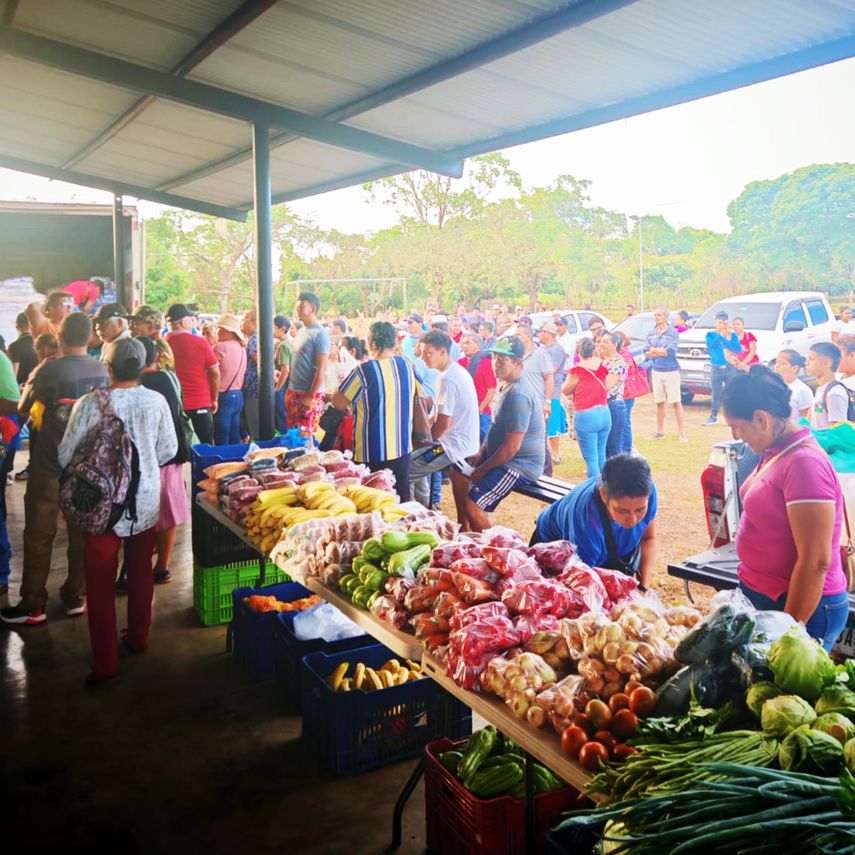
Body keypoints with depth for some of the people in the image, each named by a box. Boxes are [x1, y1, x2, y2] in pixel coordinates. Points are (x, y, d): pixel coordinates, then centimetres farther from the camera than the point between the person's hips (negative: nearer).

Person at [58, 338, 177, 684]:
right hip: (147, 500, 3)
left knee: (101, 581, 7)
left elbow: (65, 455, -10)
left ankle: (104, 662, 11)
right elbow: (169, 450, 0)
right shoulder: (156, 401, -9)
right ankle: (138, 637, 36)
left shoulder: (90, 403, -16)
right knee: (141, 572, 21)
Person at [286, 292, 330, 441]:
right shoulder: (301, 331, 12)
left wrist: (311, 396, -19)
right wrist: (290, 389, 15)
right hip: (294, 391, 8)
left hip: (310, 393, -8)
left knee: (306, 436, -4)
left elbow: (322, 369, -17)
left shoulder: (320, 333, -14)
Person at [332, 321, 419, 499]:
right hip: (402, 449, 5)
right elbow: (418, 395, 15)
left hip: (372, 453, -5)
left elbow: (339, 402, -11)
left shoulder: (364, 371, -17)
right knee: (401, 501, 15)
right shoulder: (408, 365, -1)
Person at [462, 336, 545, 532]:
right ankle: (466, 533, 25)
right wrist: (480, 454, 7)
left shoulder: (518, 395, -24)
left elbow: (511, 447, -25)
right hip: (501, 456, 11)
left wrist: (482, 470, -16)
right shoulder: (510, 385, 10)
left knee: (471, 504, -20)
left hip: (519, 466, -11)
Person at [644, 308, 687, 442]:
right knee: (659, 403, 10)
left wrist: (654, 350, -5)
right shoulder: (651, 334, 8)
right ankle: (660, 432, 20)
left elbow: (671, 351, -17)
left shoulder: (672, 332, -7)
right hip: (657, 371, 5)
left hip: (671, 371, -5)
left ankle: (681, 433, 3)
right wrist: (662, 352, -12)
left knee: (676, 402, -2)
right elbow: (647, 354, 4)